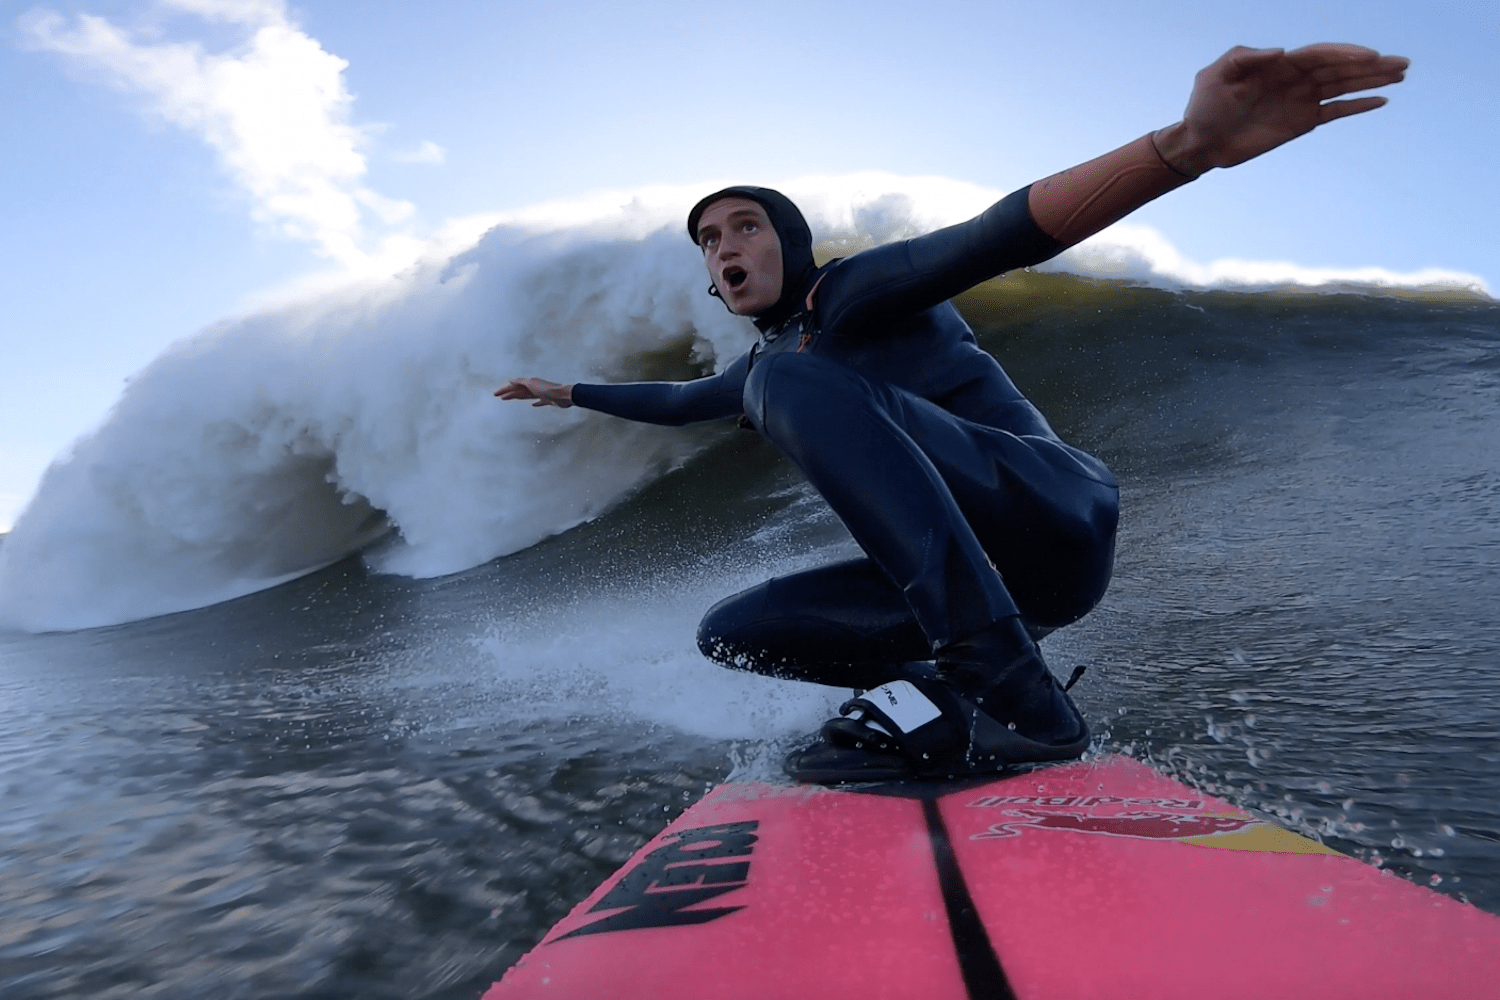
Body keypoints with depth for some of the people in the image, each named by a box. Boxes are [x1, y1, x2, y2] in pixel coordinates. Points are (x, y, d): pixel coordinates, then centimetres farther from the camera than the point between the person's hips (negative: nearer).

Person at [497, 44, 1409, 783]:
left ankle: (1003, 684, -33)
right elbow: (681, 400, 40)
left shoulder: (852, 291, -3)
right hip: (956, 571, 8)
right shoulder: (765, 362, 21)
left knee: (791, 380, -28)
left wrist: (1186, 145, -39)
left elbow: (999, 236, -21)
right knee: (730, 632, 5)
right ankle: (950, 676, -8)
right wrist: (567, 393, 51)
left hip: (1058, 513, -7)